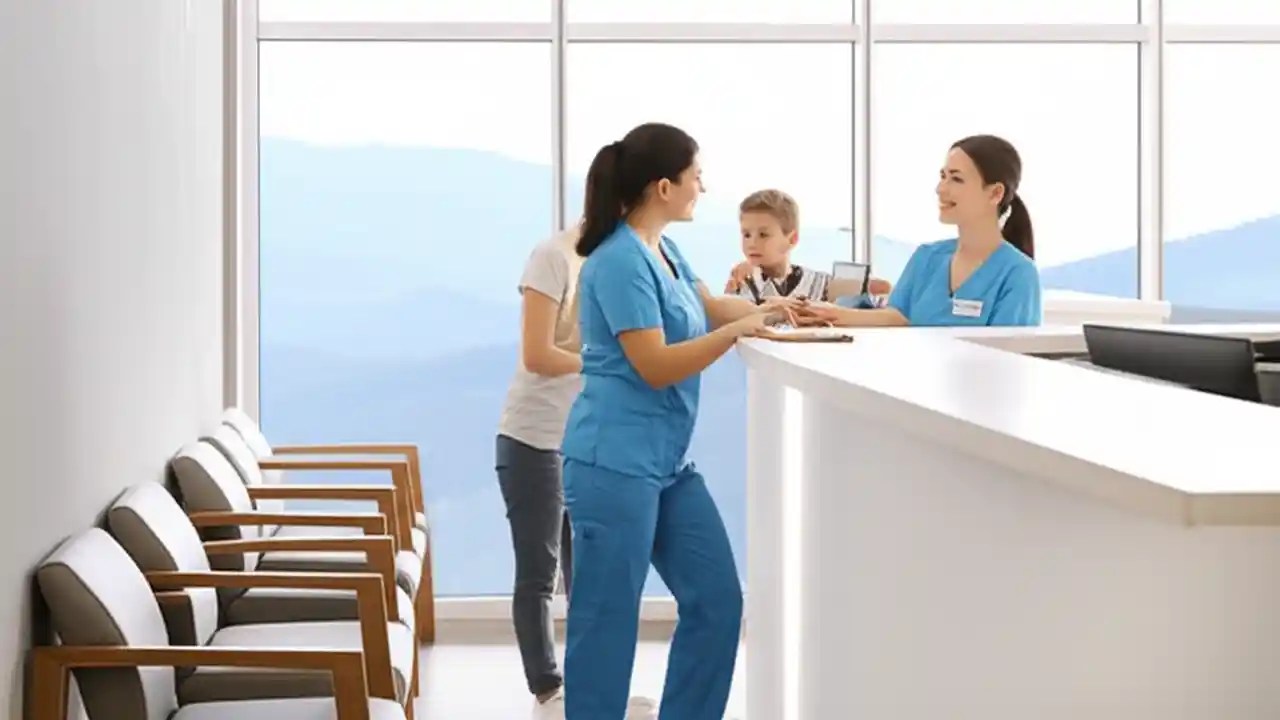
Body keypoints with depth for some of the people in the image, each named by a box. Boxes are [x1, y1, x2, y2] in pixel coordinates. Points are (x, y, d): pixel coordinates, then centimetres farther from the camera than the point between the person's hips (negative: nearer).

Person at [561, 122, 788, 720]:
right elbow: (655, 366, -19)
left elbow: (709, 308, 25)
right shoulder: (620, 262, -18)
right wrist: (738, 331, -20)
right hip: (614, 464, -10)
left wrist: (768, 311, 11)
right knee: (607, 621, -2)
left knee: (717, 600, 12)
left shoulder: (663, 251, 11)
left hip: (667, 464, 10)